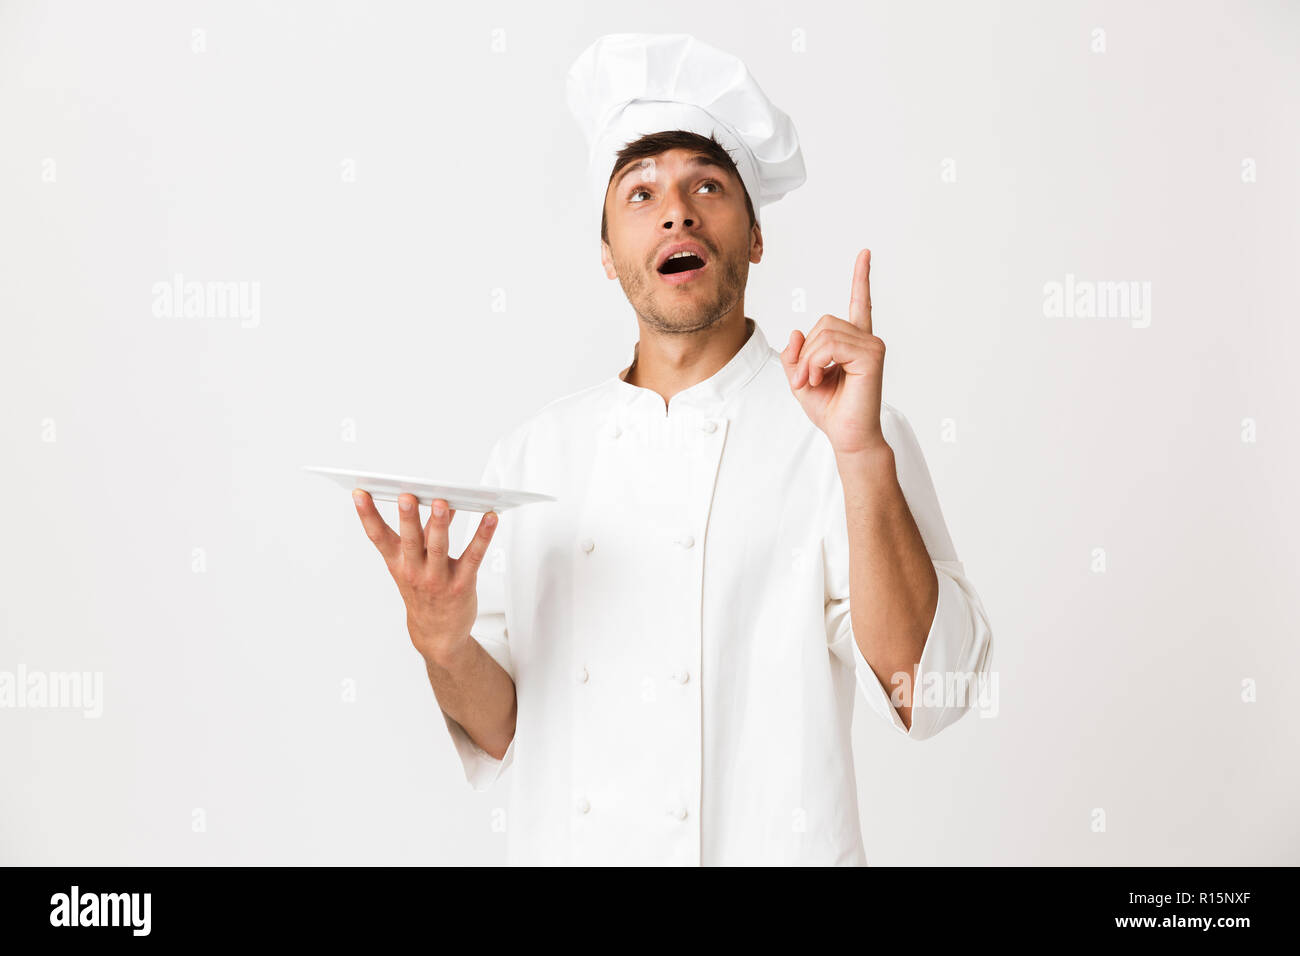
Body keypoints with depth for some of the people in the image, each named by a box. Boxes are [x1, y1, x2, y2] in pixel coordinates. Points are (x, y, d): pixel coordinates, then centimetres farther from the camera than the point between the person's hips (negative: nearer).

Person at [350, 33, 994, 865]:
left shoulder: (829, 433, -10)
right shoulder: (535, 454, 0)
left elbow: (925, 695, -19)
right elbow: (501, 736, 2)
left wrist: (863, 454, -28)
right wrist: (442, 638, -17)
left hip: (770, 849, -2)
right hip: (565, 845, 3)